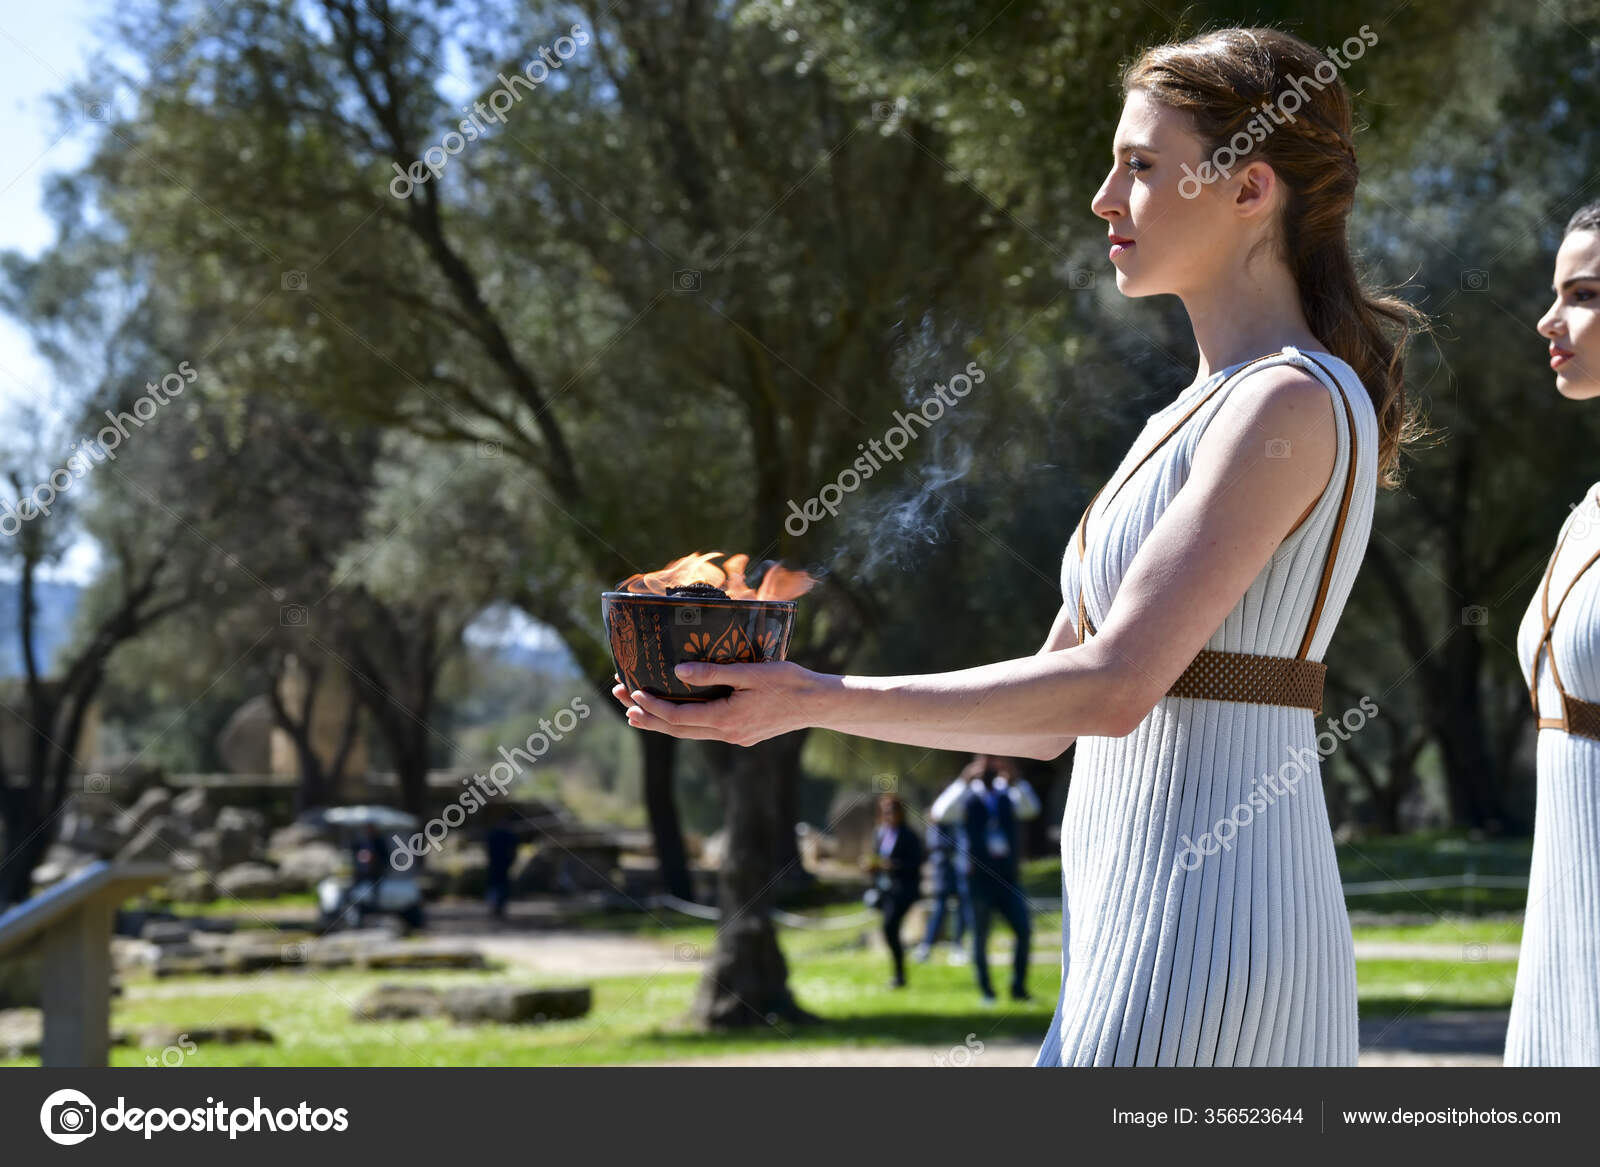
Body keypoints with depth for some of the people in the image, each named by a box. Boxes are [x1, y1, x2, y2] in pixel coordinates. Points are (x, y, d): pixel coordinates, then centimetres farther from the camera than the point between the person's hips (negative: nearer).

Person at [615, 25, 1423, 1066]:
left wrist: (827, 699, -19)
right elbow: (1047, 716, 16)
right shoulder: (1199, 415, 18)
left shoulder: (1294, 404, -11)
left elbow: (1113, 686, -20)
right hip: (1143, 925, 9)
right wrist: (792, 700, 7)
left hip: (1198, 938, -9)